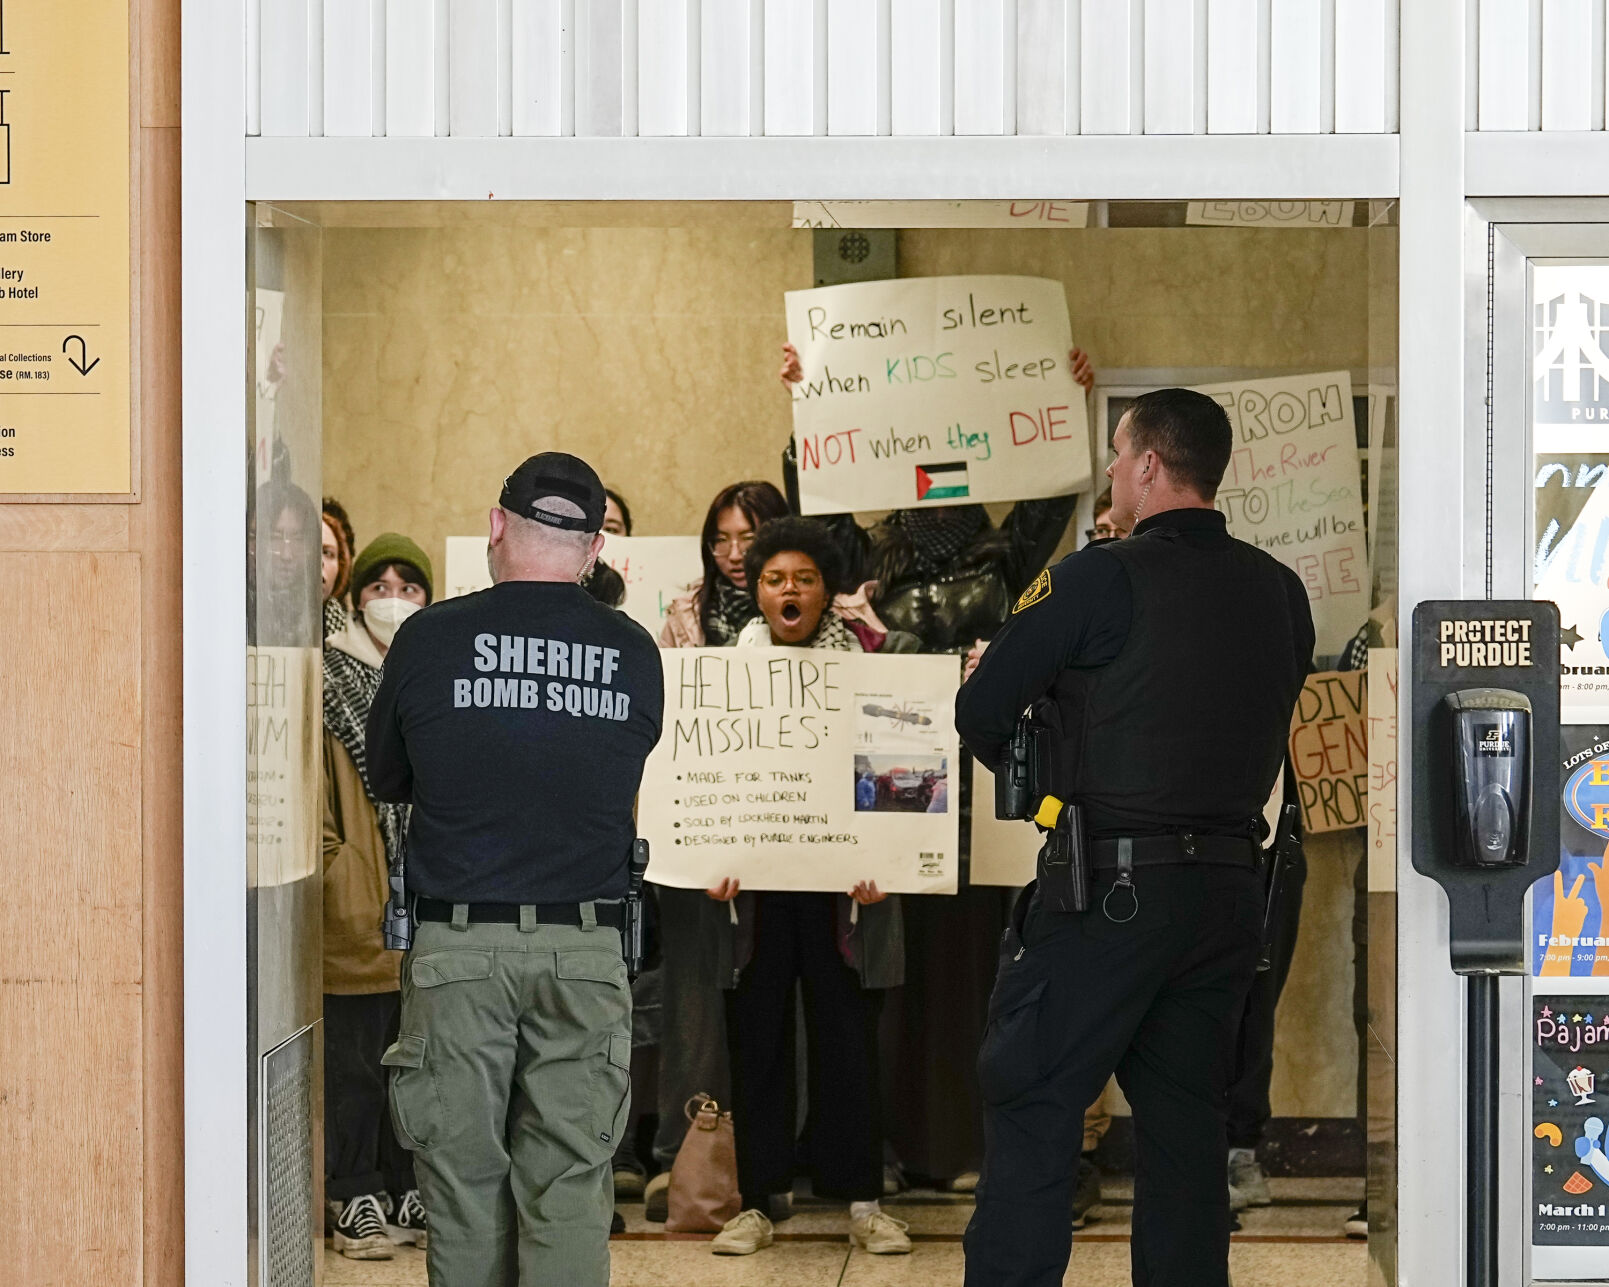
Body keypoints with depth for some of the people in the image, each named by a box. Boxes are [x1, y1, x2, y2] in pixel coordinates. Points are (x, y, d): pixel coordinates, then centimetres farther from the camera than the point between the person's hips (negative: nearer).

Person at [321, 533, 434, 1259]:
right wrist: (330, 865, -12)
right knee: (355, 1058, -1)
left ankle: (410, 1191, 20)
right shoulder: (329, 678, 0)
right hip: (359, 908, -4)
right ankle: (357, 1198, 8)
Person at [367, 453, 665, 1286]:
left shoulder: (429, 638, -4)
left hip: (457, 944, -1)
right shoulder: (635, 655, 0)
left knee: (463, 1182, 8)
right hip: (585, 950, 1)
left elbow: (386, 781, 9)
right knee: (569, 1186, 3)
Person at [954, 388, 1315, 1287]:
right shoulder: (1281, 593, 8)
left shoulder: (1101, 579, -9)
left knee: (1035, 1110, 0)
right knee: (1185, 1120, 12)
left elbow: (981, 713, -5)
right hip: (1229, 890, 6)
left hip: (1112, 888, -6)